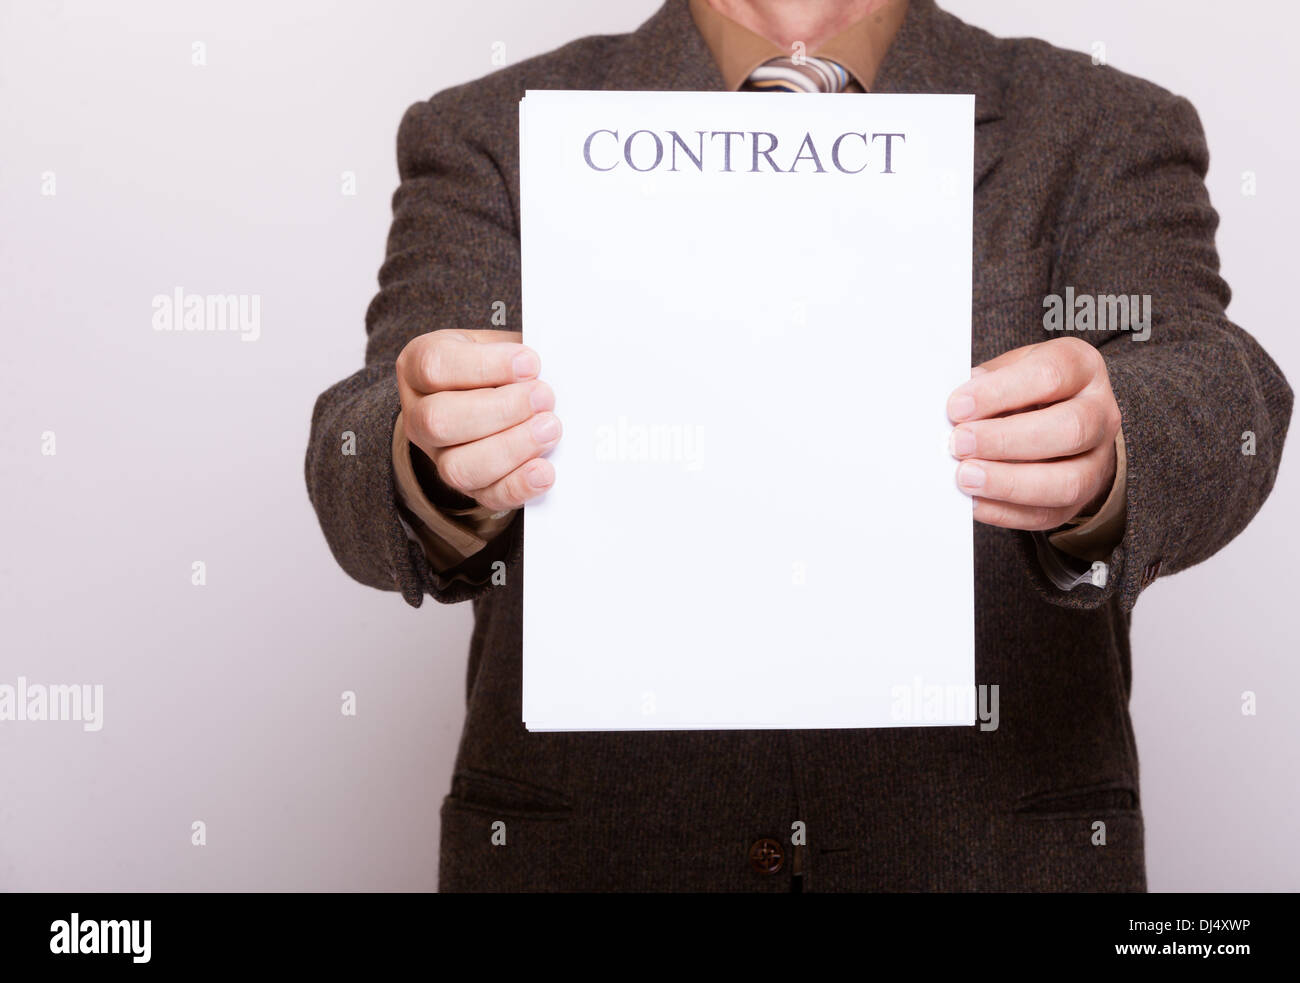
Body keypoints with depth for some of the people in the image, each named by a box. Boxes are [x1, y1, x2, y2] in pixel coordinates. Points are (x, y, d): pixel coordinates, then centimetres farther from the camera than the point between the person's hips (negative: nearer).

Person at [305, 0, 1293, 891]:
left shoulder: (1115, 138, 0)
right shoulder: (486, 139, -2)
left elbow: (1217, 403, -16)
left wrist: (1100, 462, -37)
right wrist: (445, 470, -35)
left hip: (992, 855, 1)